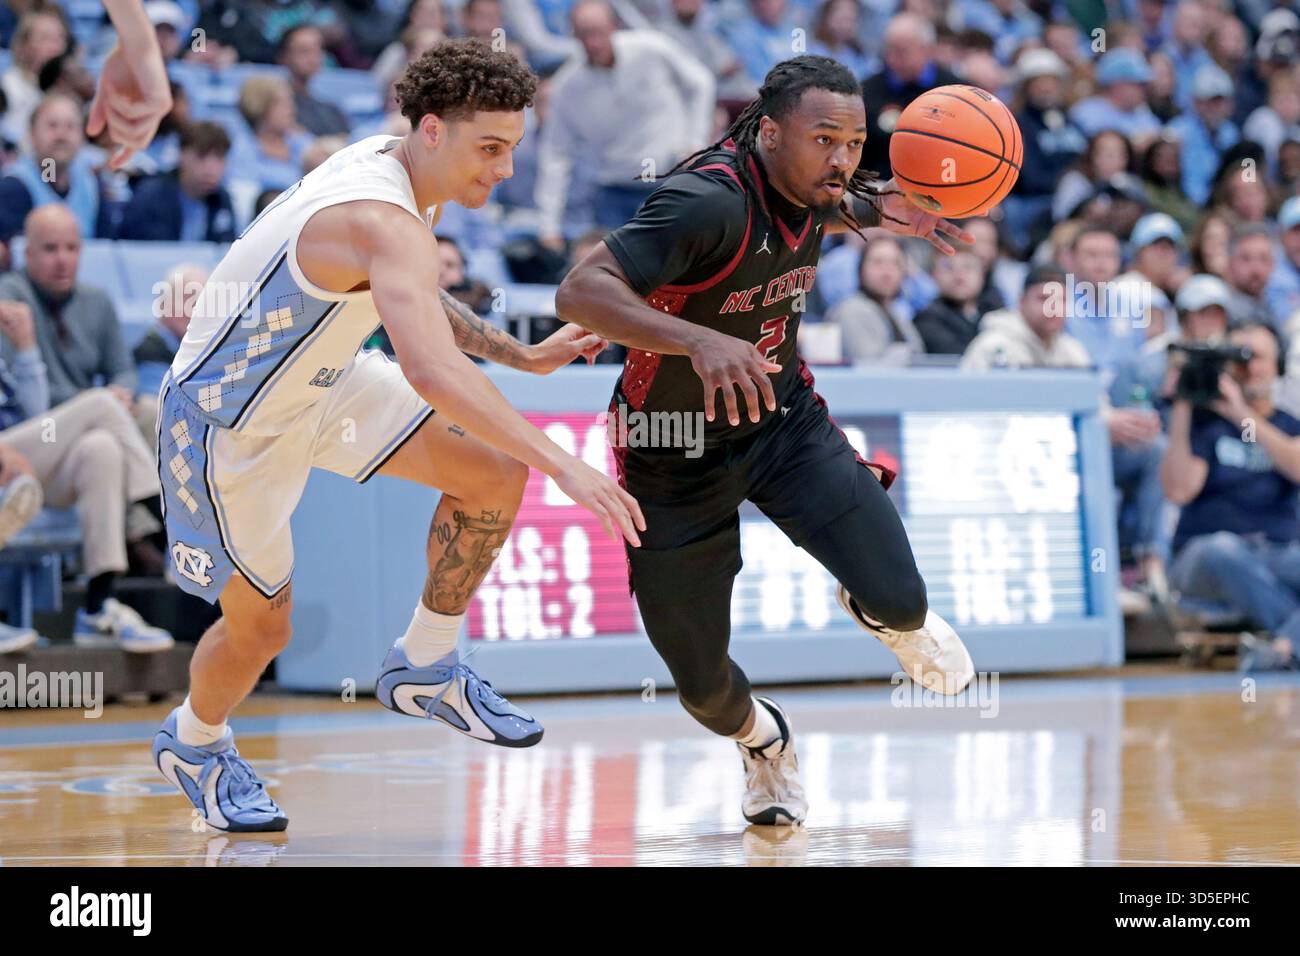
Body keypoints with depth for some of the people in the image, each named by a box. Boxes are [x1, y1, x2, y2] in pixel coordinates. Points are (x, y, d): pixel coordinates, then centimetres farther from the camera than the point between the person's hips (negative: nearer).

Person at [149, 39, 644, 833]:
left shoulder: (393, 166, -5)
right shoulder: (386, 222, -35)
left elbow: (411, 302, 16)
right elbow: (432, 372, -51)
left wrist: (524, 355, 8)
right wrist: (563, 465, -54)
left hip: (317, 380, 9)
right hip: (227, 421, -9)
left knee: (494, 474, -5)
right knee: (261, 626, 4)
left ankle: (425, 669, 13)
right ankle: (193, 744, 36)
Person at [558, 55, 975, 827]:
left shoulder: (812, 191, -9)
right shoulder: (707, 203, -31)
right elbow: (581, 292, -42)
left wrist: (874, 211, -4)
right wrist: (698, 340, -57)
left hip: (784, 417, 4)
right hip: (677, 453, -4)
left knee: (898, 602, -15)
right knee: (701, 684, 2)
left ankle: (890, 617, 24)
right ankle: (761, 739, 40)